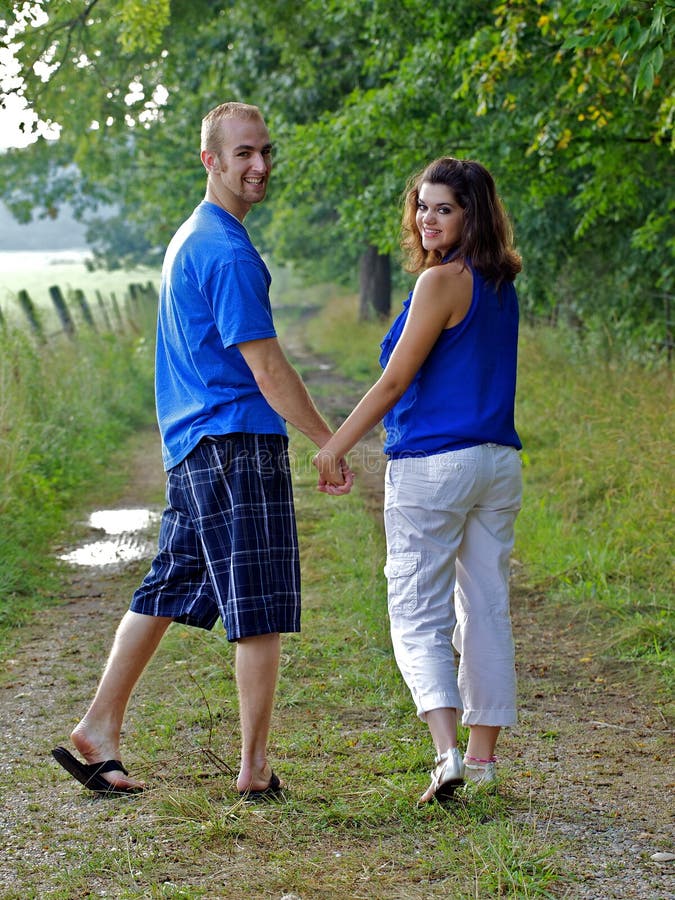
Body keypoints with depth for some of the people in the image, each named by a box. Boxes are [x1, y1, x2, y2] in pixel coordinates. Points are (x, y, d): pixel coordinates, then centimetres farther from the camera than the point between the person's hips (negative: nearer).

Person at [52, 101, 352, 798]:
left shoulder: (188, 238, 17)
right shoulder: (228, 251, -15)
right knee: (260, 609, -3)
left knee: (170, 587, 14)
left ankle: (99, 729, 16)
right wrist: (330, 445, -12)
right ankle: (256, 768, 2)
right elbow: (265, 367, -17)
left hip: (191, 445, 10)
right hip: (238, 443, -10)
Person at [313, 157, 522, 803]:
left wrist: (334, 447, -4)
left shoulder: (442, 280, -13)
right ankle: (482, 755, 19)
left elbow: (395, 380, -12)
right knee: (485, 610, 12)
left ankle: (446, 751, -17)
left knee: (418, 616, -3)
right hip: (498, 461, 8)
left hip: (433, 464, -8)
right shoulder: (501, 285, 11)